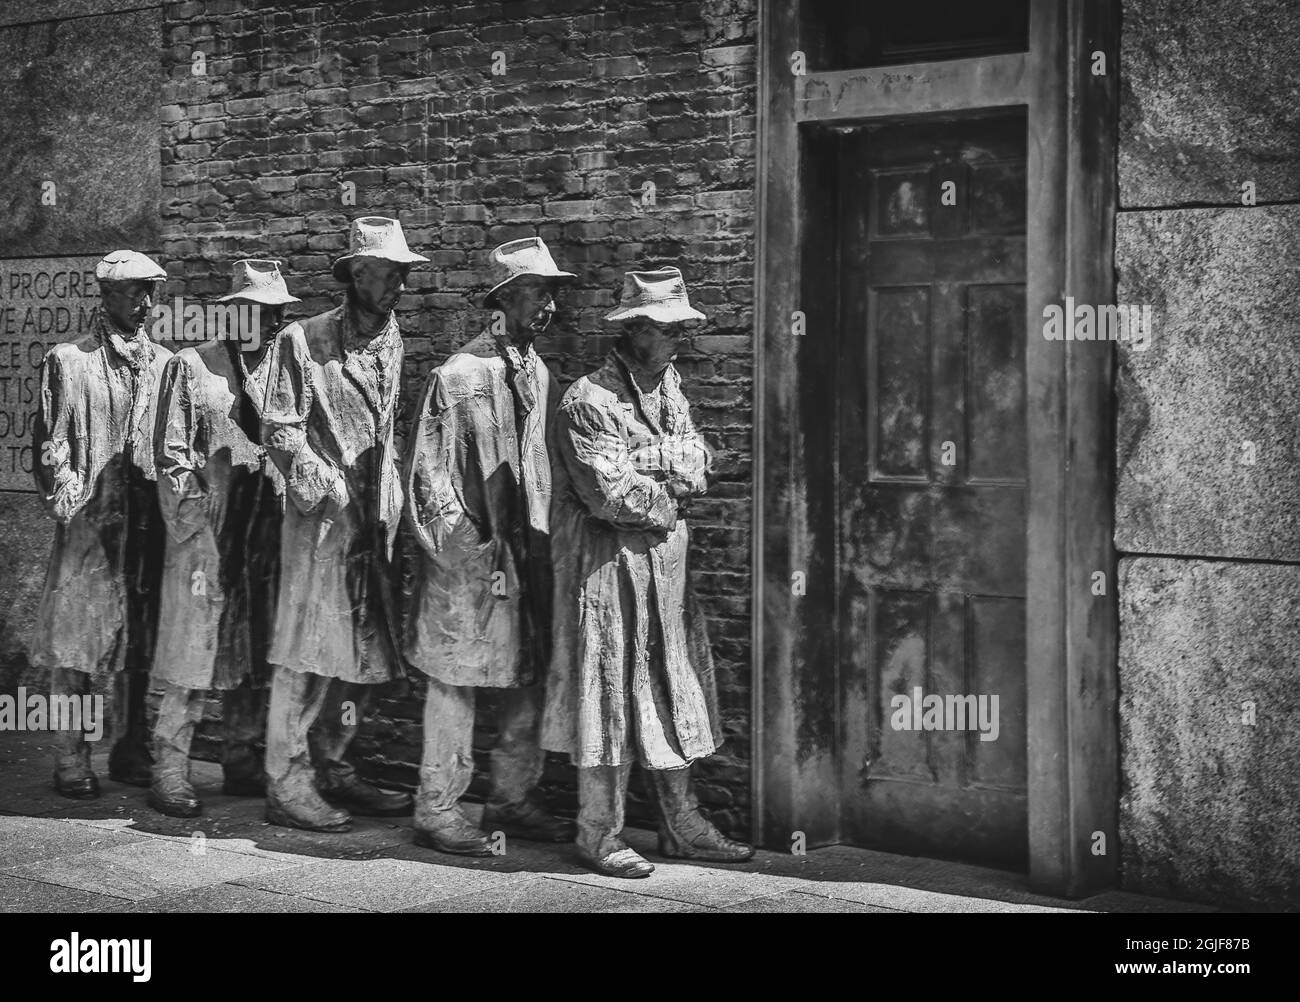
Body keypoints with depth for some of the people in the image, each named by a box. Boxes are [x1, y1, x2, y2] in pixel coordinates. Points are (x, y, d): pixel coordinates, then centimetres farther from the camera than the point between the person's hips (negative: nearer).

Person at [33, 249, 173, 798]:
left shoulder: (164, 362, 12)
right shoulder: (69, 361, 0)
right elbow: (50, 445, -2)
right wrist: (72, 501, -11)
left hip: (149, 522, 4)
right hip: (90, 523, -4)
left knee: (138, 640, 9)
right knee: (77, 644, -2)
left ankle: (130, 752, 19)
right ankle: (71, 761, 5)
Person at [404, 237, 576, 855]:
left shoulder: (538, 373, 10)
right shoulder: (458, 375, -10)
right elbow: (429, 472, -9)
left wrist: (543, 538, 12)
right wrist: (461, 543, -13)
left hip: (528, 549, 7)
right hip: (470, 555, -7)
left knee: (529, 677, 10)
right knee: (457, 679, -1)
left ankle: (512, 799, 22)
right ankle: (437, 809, 9)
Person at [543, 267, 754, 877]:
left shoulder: (670, 386, 12)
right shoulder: (588, 402, -15)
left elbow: (695, 466, 5)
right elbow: (612, 496, -21)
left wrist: (639, 466, -10)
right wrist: (666, 485, -7)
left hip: (666, 560, 8)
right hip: (608, 562, -8)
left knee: (672, 690, 11)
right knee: (610, 691, -2)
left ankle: (681, 824, 20)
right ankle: (599, 834, 7)